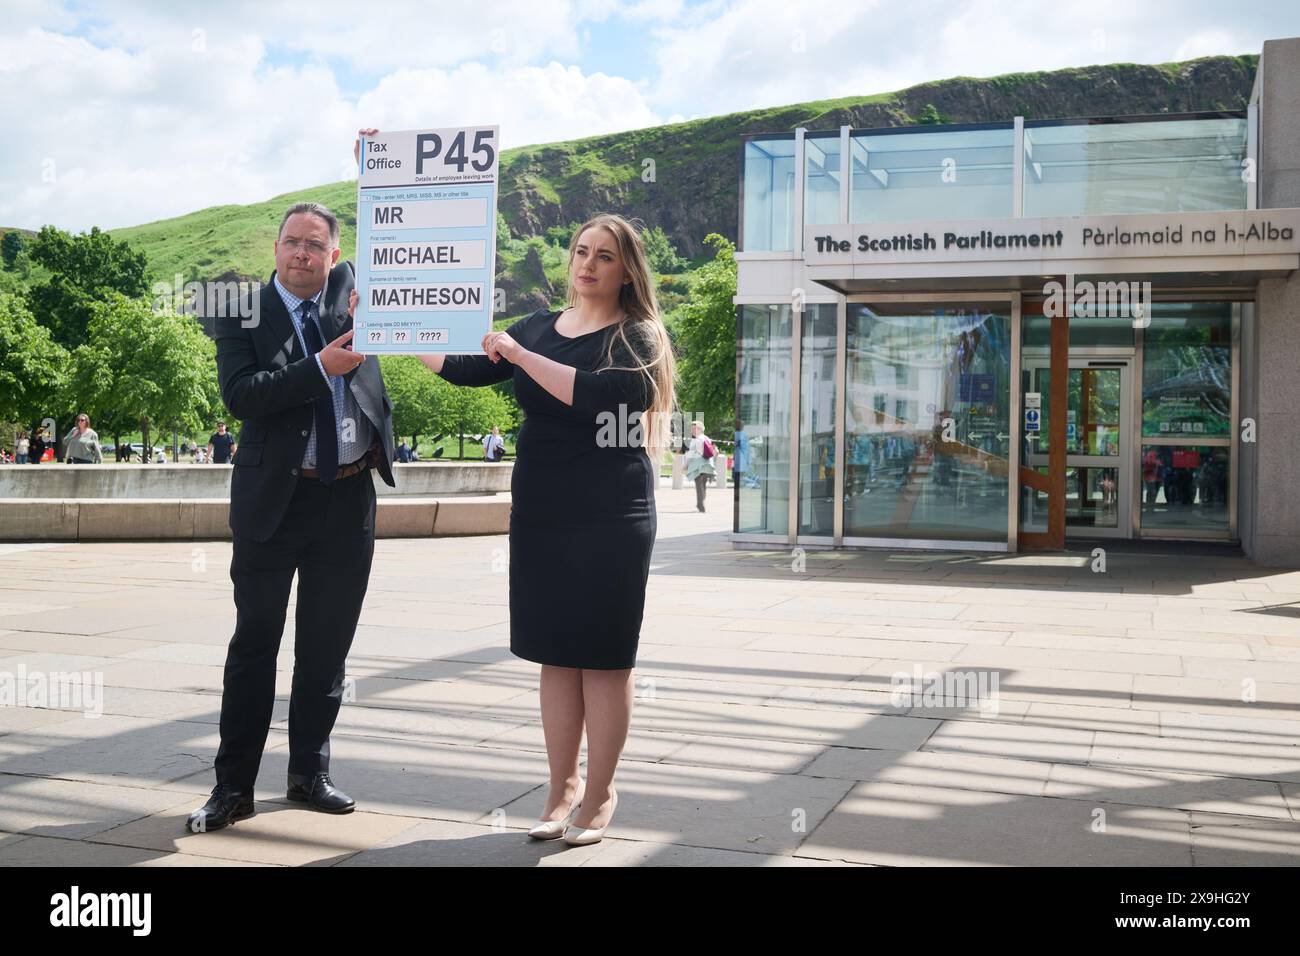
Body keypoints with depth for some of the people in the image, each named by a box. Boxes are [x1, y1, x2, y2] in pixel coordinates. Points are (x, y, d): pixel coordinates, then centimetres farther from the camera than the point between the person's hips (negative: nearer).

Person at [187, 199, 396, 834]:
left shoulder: (349, 288, 7)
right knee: (254, 644, 3)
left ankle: (309, 772, 24)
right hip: (274, 501, -3)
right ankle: (233, 786, 12)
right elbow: (240, 396, -15)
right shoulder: (244, 314, -3)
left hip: (350, 500, 3)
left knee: (326, 647, 11)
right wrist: (320, 367, -22)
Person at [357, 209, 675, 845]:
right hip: (540, 516, 5)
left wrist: (519, 355, -20)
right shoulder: (538, 326, 13)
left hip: (611, 521, -4)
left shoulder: (637, 337, -3)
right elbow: (464, 368, 10)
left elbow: (596, 392, -21)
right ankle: (562, 787, 19)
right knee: (556, 655, 9)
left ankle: (598, 796, 12)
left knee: (604, 658, 0)